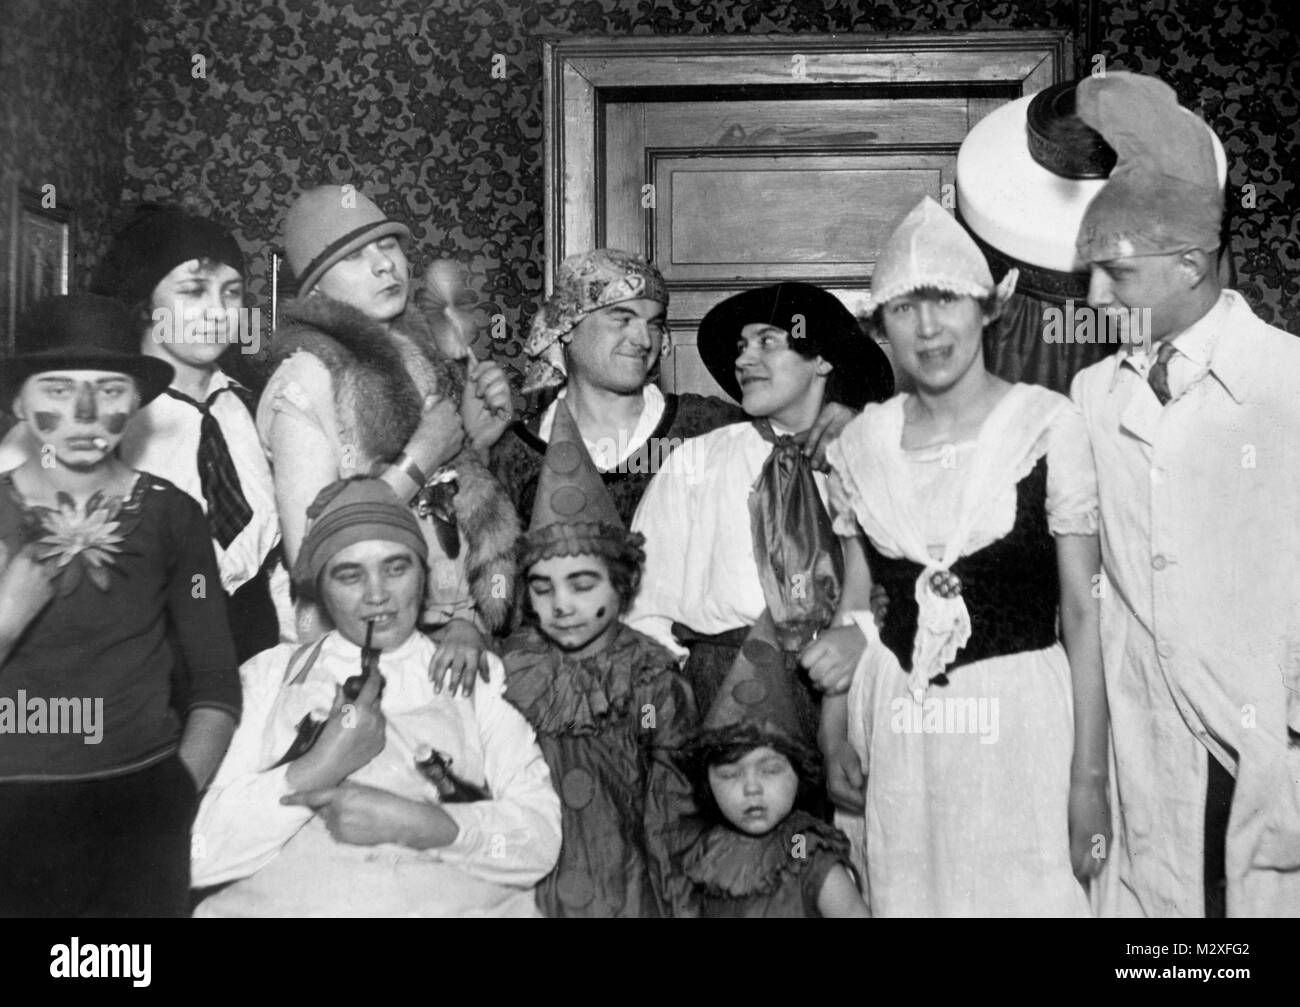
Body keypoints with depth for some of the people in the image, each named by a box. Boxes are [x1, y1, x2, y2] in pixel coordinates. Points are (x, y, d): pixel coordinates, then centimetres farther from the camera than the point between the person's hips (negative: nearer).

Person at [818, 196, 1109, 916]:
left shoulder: (1049, 426, -7)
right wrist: (835, 738, 4)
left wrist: (1089, 778, -9)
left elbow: (1084, 611, -6)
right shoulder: (860, 443, 3)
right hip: (896, 738, 3)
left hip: (1019, 723, -3)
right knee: (906, 897, 13)